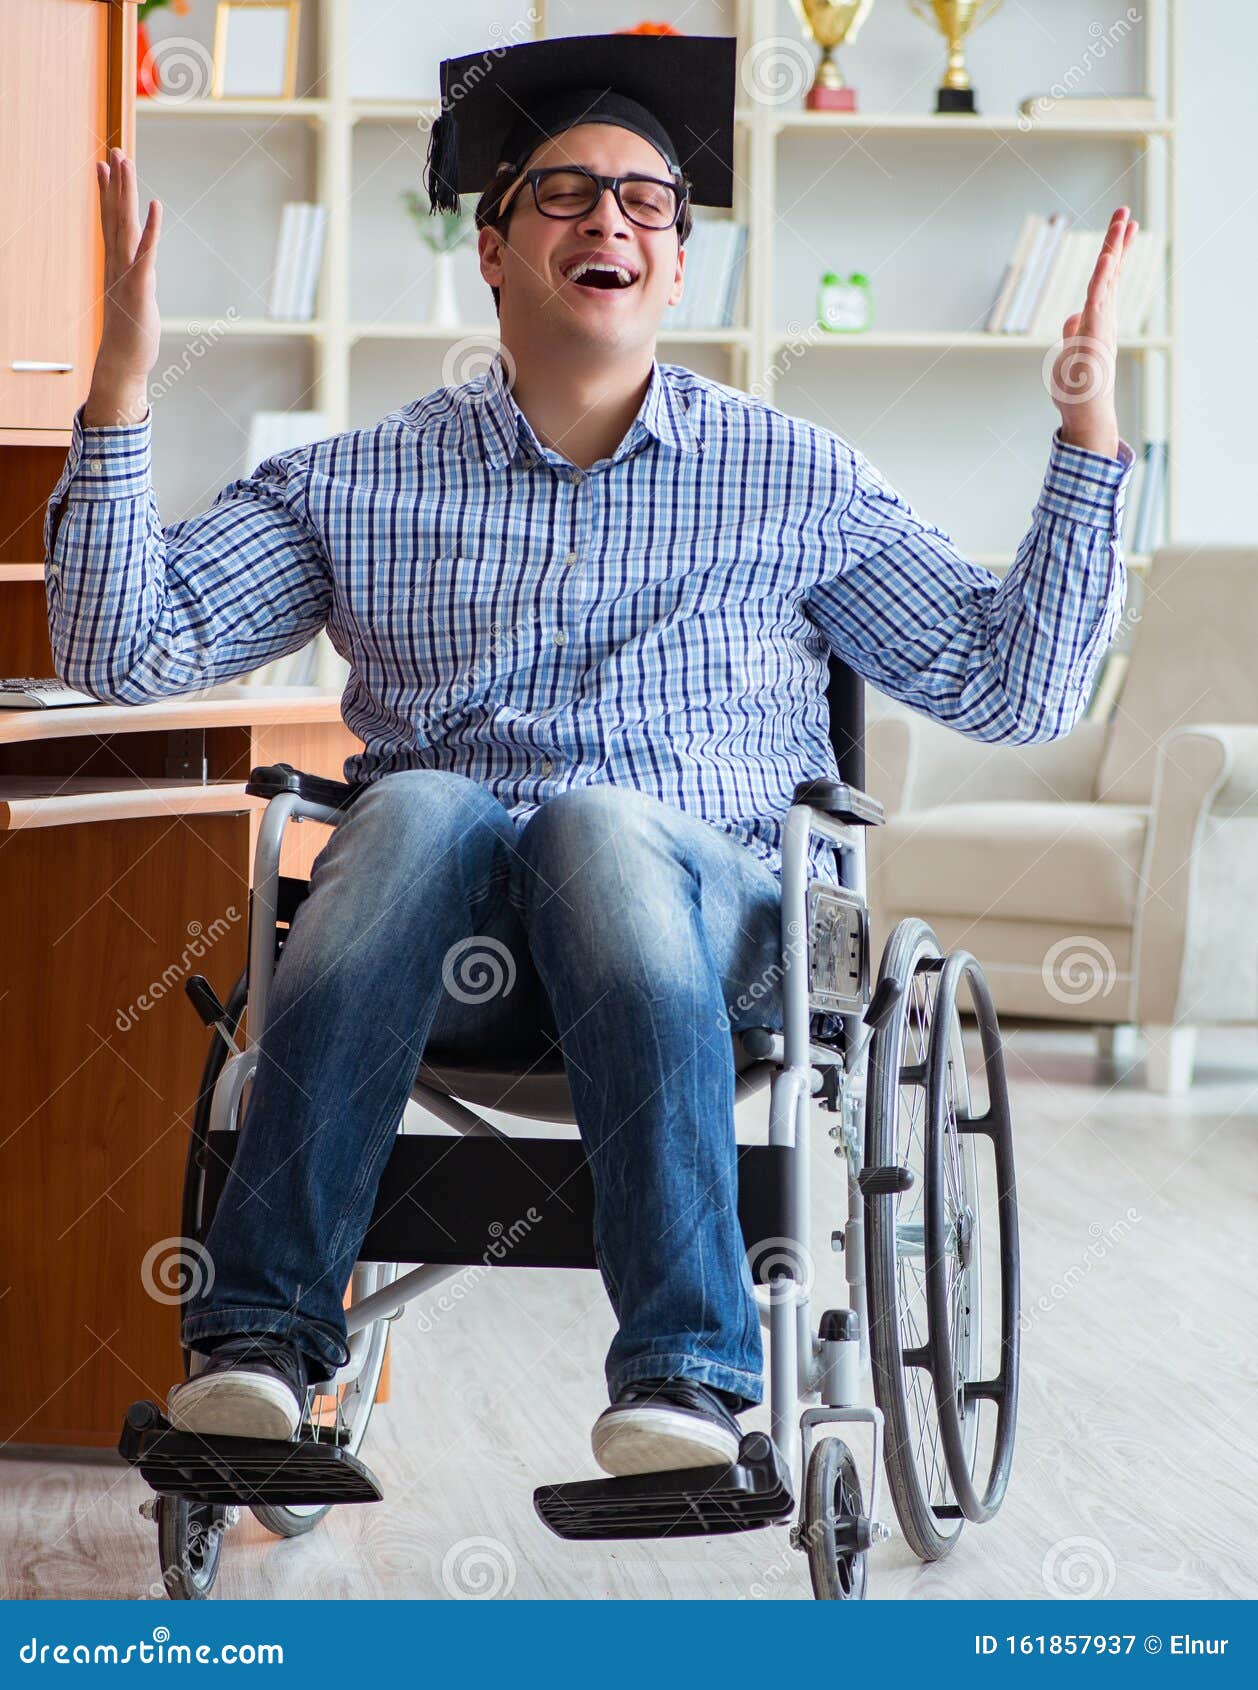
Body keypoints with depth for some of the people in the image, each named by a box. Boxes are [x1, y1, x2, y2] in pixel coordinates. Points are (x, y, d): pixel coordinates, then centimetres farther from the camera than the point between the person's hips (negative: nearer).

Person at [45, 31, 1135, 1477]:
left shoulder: (798, 480, 17)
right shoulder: (362, 484, 16)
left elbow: (1016, 686, 14)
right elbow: (119, 650, 9)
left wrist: (1086, 429, 6)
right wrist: (120, 388, -1)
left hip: (709, 917, -1)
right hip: (438, 935, 1)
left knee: (606, 824, -35)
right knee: (418, 804, -34)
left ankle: (685, 1373, -46)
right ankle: (257, 1337, -40)